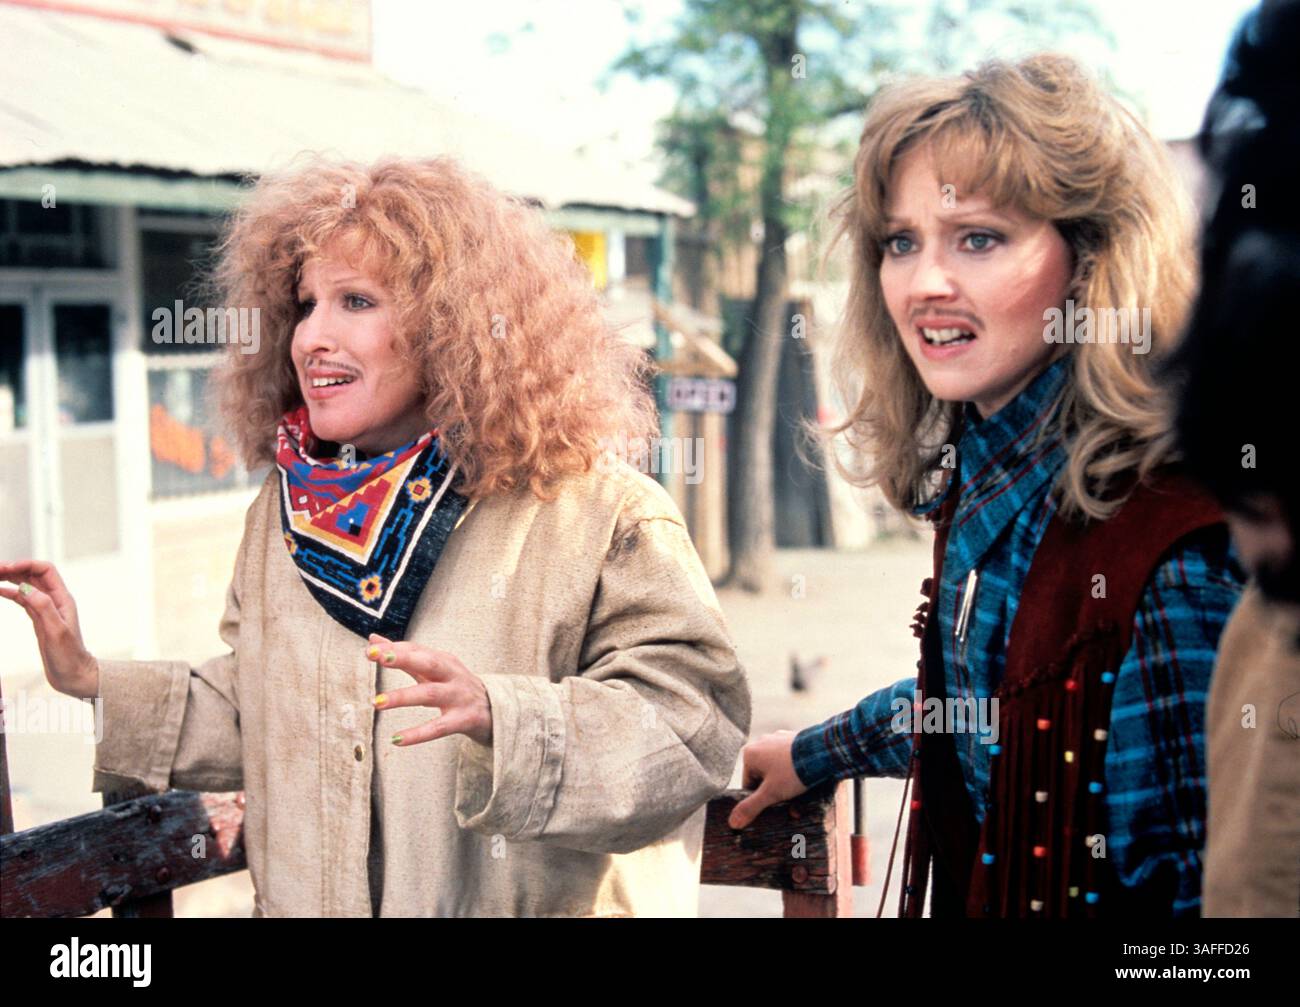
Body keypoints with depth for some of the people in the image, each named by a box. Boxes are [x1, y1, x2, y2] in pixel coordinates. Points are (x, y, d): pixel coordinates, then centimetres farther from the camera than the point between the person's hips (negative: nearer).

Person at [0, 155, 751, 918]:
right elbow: (257, 720, 12)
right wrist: (93, 684, 4)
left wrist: (500, 717, -32)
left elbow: (694, 717, -20)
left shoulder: (594, 511, -13)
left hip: (531, 902, -4)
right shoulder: (283, 514, 5)